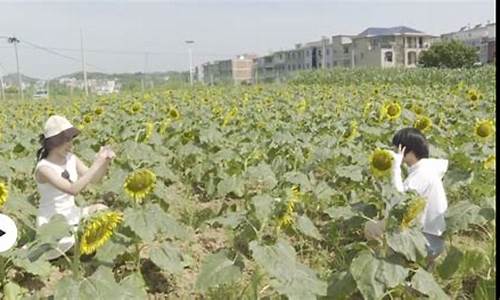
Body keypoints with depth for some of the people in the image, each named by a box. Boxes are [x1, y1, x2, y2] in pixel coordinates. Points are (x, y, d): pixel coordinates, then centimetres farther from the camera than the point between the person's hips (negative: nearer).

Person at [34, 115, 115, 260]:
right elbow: (73, 189, -36)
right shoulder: (44, 168, -24)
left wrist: (105, 161, -20)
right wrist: (97, 163, -35)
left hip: (71, 216, 7)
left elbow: (94, 179, -1)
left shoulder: (71, 158, -3)